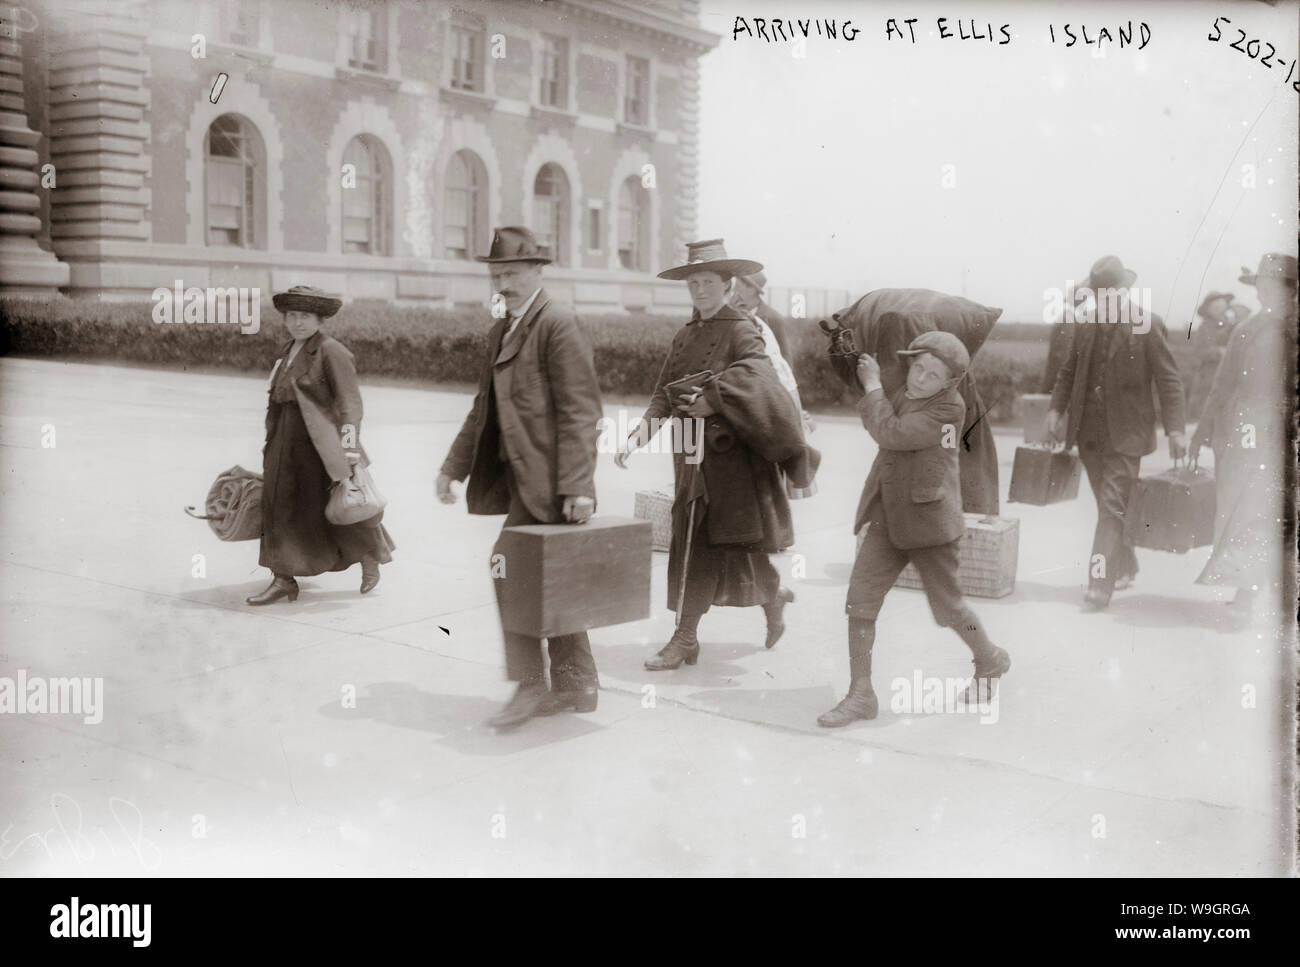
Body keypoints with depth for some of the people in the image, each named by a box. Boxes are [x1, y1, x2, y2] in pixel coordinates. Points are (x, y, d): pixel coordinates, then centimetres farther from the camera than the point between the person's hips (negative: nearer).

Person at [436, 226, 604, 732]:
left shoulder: (558, 324, -11)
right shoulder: (501, 330, 17)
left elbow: (579, 412, -16)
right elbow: (484, 407, 23)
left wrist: (577, 486, -21)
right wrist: (454, 465, 20)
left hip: (547, 476, -9)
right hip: (519, 475, 9)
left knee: (511, 563, -13)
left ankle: (529, 685, -5)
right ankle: (575, 683, 23)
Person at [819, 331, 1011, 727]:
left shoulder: (949, 409, -15)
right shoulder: (898, 395, 7)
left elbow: (890, 433, -24)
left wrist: (873, 385, -14)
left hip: (929, 521, -6)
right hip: (886, 518, 6)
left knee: (947, 608, 9)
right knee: (859, 601, -4)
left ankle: (990, 661, 39)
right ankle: (861, 694, 4)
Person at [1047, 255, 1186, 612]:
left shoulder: (1149, 325, -8)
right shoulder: (1086, 325, 8)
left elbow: (1168, 380, -7)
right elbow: (1069, 371, 17)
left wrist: (1175, 429, -12)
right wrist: (1056, 408, 4)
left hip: (1125, 434, -5)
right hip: (1089, 432, 5)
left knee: (1112, 508, -11)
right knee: (1110, 506, 16)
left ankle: (1100, 586, -12)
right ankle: (1125, 567, 34)